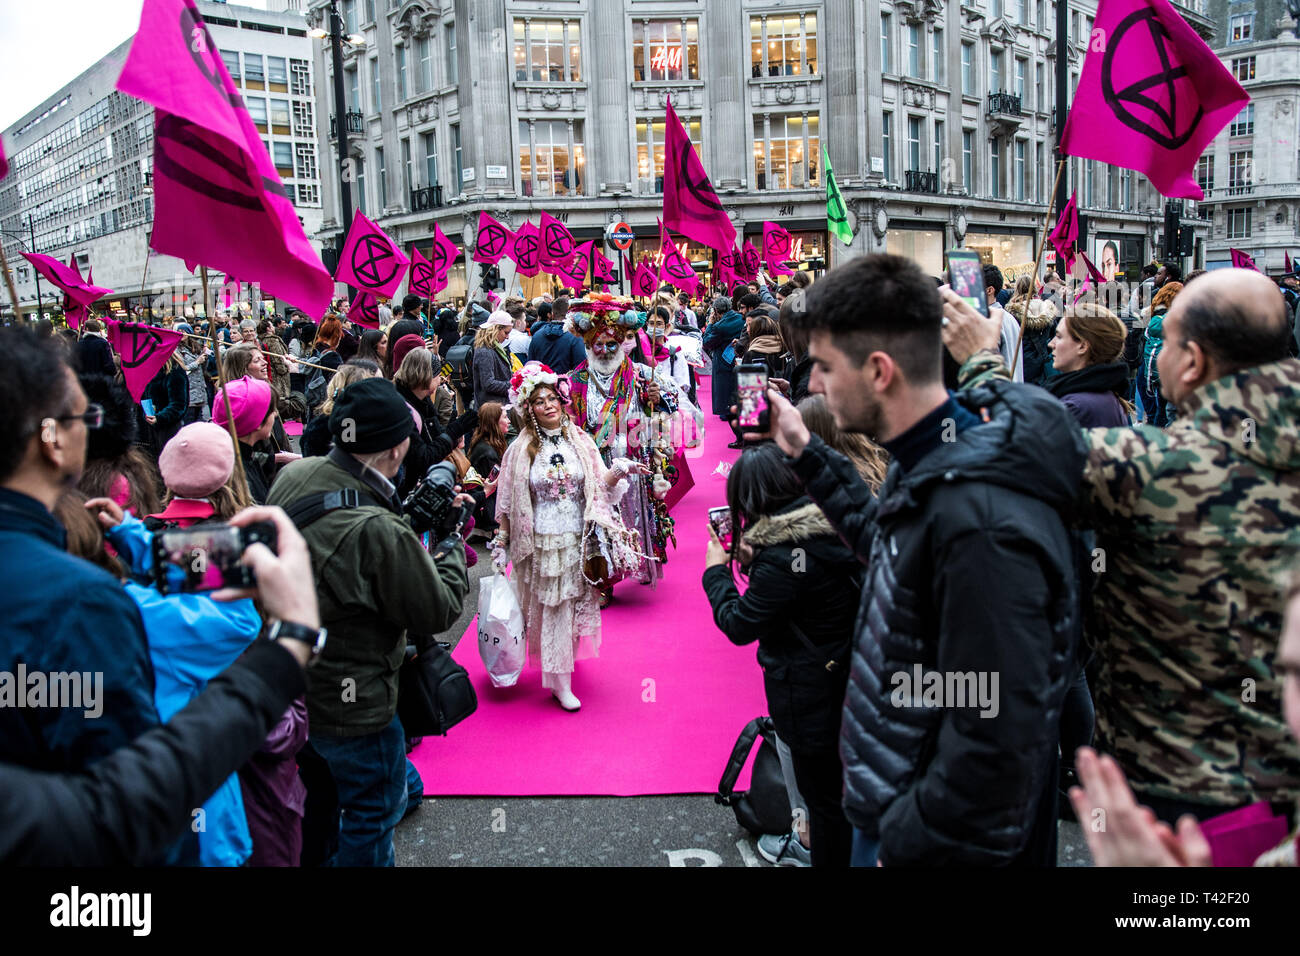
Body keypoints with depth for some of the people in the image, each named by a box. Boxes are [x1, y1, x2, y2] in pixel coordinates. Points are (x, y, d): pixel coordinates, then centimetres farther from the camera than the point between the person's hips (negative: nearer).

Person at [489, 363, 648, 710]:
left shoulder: (580, 441, 2)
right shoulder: (520, 450, -3)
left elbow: (600, 487, 2)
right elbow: (507, 503, 2)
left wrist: (618, 471, -18)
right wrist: (501, 545, 2)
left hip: (578, 540, 2)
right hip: (541, 542, -2)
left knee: (573, 605, 10)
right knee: (549, 609, 2)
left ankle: (562, 673, 28)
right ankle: (560, 681, 8)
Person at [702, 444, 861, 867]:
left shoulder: (782, 556, -29)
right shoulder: (828, 526, -3)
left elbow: (739, 625, -19)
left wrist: (717, 571, -6)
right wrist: (752, 560, 4)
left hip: (810, 699, -9)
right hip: (843, 682, 9)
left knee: (823, 796, 11)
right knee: (838, 788, 25)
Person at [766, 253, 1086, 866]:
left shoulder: (983, 522, -33)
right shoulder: (930, 461, -3)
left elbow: (996, 743, -30)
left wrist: (900, 844, -18)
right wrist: (809, 457, 15)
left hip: (934, 841, -8)